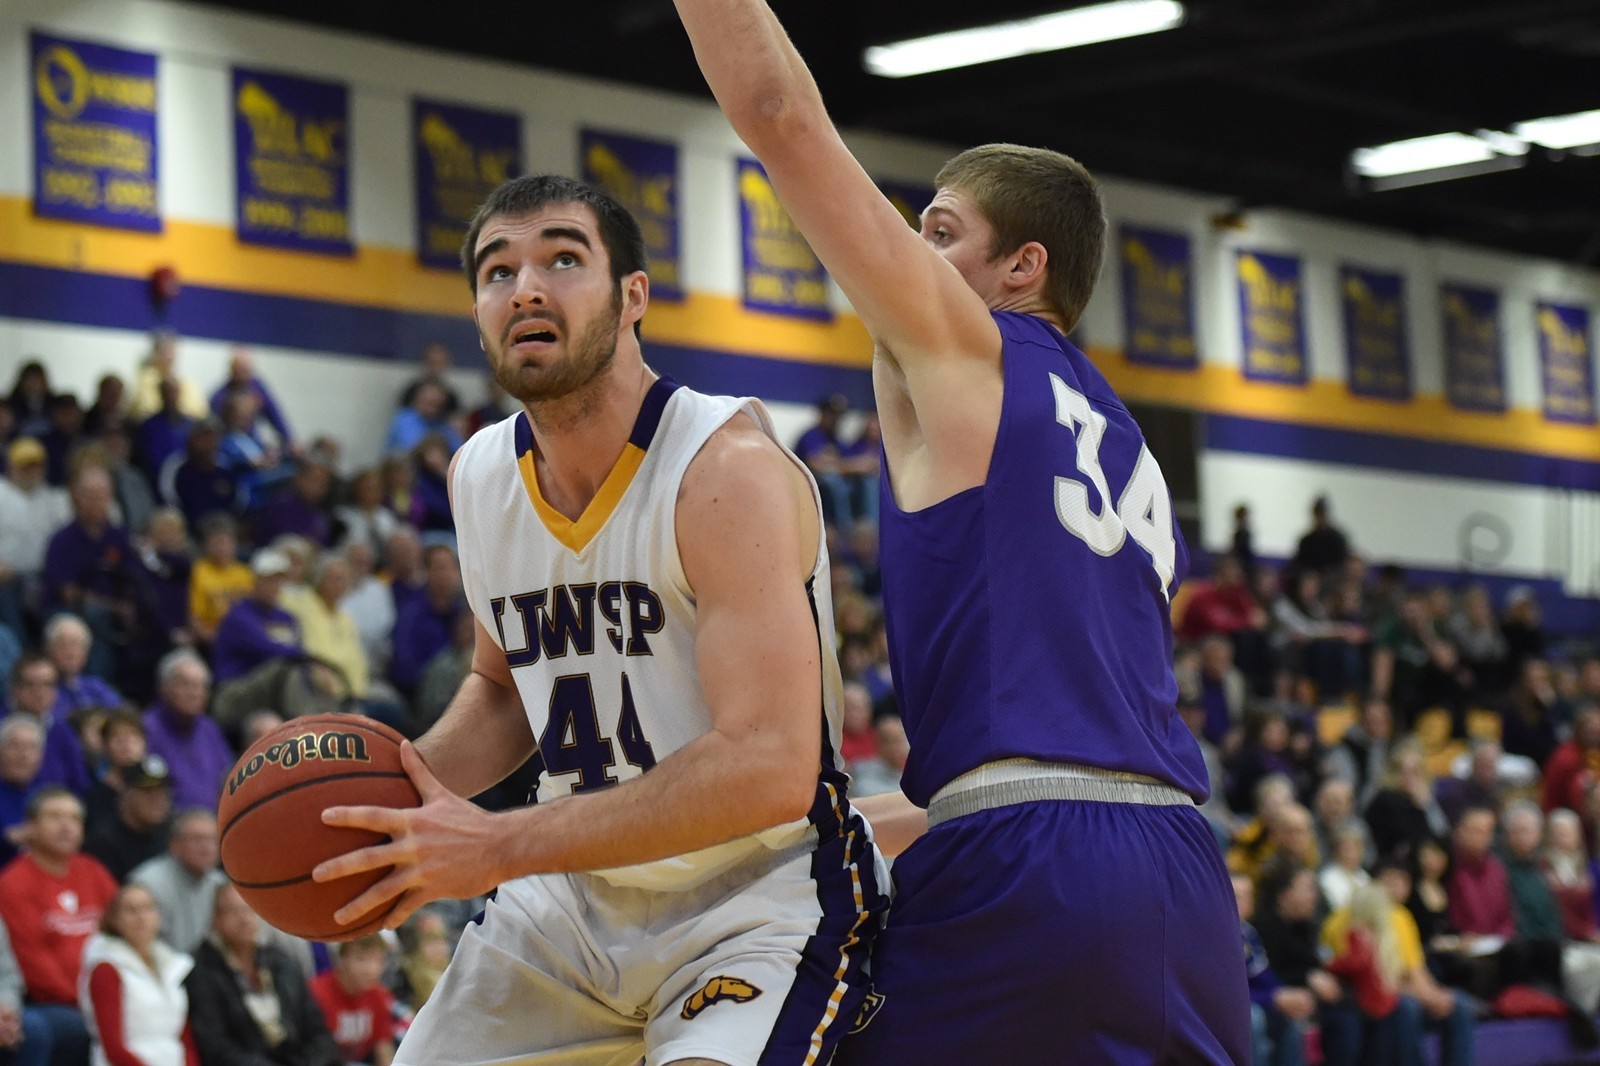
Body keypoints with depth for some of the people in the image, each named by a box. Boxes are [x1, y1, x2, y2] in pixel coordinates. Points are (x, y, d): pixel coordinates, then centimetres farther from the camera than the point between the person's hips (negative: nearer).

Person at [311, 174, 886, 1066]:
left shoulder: (727, 468, -22)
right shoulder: (481, 475, 1)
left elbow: (769, 768, -31)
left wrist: (500, 846, -30)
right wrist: (407, 780, -4)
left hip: (759, 898, -7)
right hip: (575, 902, 7)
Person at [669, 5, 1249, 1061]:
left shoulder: (961, 347, 6)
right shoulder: (1131, 457, 27)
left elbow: (781, 115, 3)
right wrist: (848, 826, 37)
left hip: (1026, 871, -7)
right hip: (1182, 868, 8)